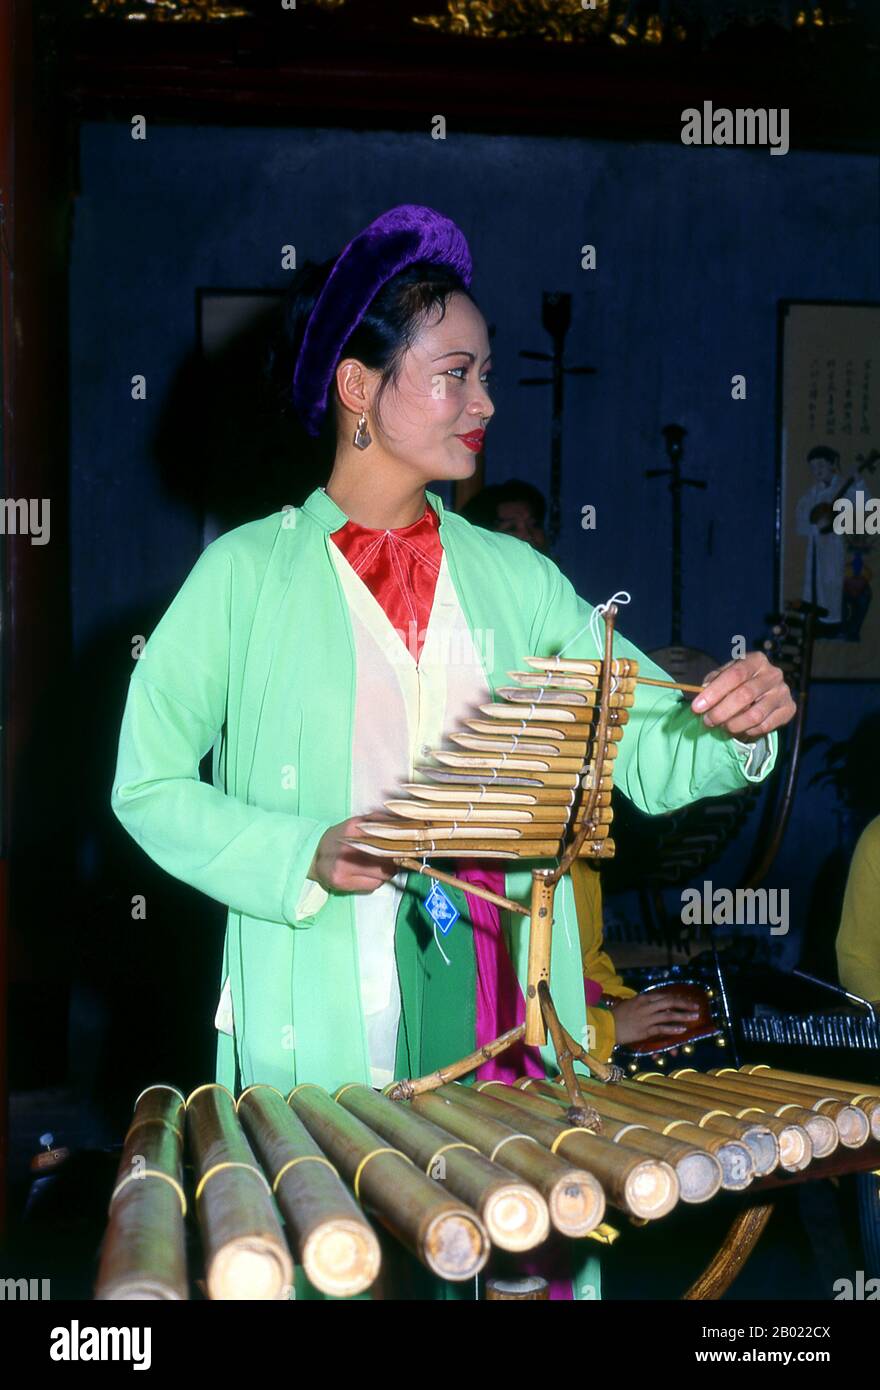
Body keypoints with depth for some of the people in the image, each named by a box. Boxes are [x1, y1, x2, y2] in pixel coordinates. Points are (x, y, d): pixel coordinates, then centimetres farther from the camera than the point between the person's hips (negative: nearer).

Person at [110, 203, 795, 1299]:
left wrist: (734, 724, -16)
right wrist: (306, 859, -16)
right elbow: (149, 784, -2)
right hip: (324, 1025, -3)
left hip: (508, 1008, 3)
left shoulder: (515, 577, 9)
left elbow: (650, 754, 5)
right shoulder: (249, 572, -1)